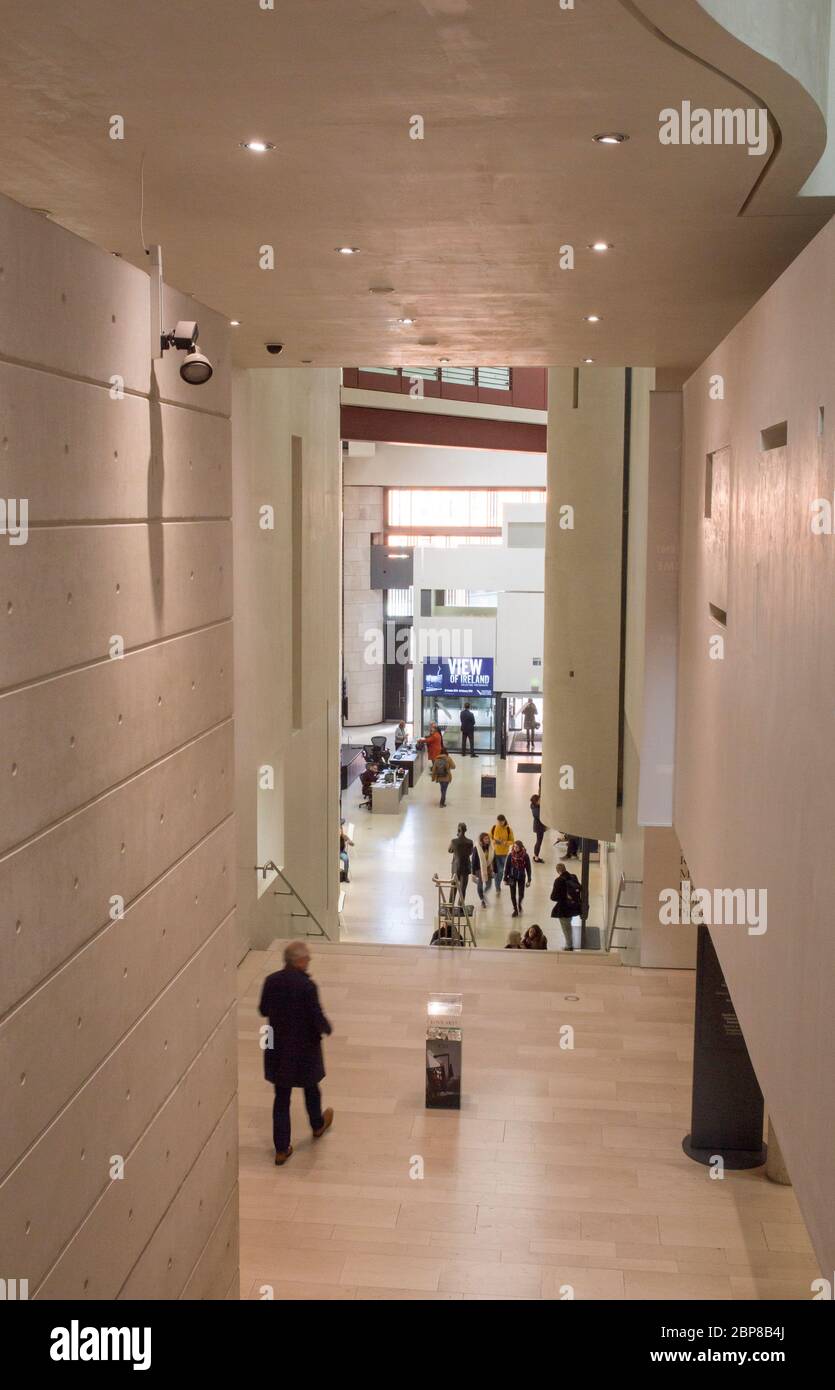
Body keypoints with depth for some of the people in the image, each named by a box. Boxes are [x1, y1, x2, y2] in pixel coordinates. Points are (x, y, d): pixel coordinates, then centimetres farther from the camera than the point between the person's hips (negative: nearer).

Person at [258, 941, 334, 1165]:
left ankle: (281, 1149, 15)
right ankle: (318, 1125, 48)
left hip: (277, 1047, 3)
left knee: (281, 1097, 12)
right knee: (311, 1087, 23)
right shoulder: (307, 986, -24)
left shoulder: (271, 981, -9)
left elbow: (263, 1010, 4)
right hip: (304, 1047, -3)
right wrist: (327, 1028, 1)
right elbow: (318, 1019, -20)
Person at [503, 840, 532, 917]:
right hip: (512, 877, 1)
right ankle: (515, 909, 21)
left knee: (521, 895, 4)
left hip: (521, 877, -1)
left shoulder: (525, 856, -13)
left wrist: (529, 880, -4)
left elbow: (528, 868, -5)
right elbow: (506, 867, -4)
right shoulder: (510, 855, -11)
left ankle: (519, 904, 37)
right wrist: (505, 878, -2)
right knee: (513, 895, 3)